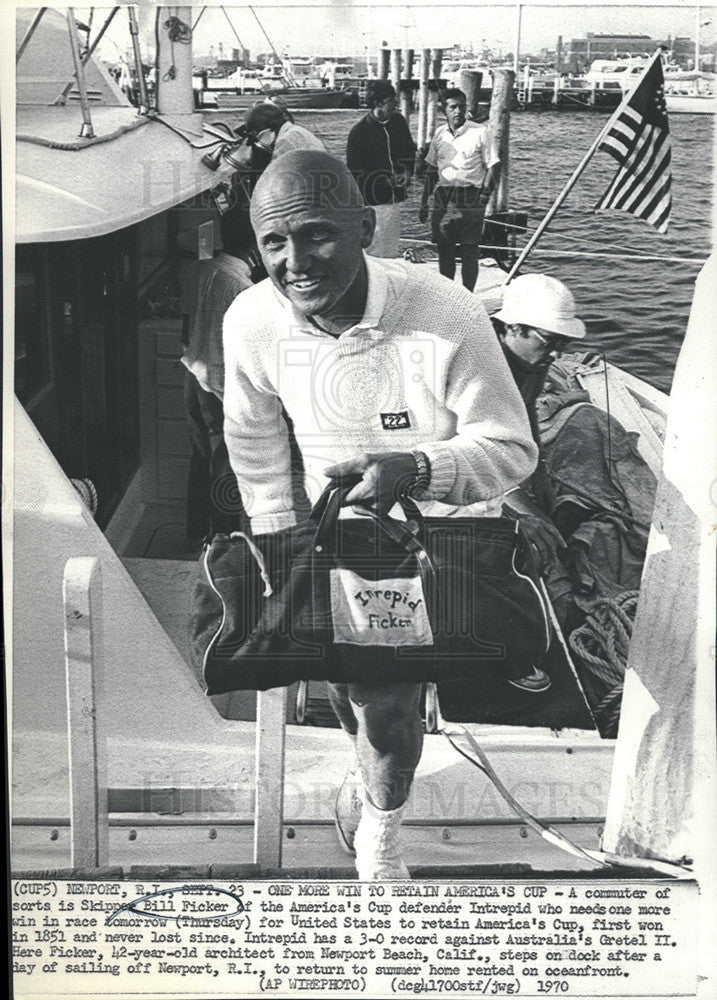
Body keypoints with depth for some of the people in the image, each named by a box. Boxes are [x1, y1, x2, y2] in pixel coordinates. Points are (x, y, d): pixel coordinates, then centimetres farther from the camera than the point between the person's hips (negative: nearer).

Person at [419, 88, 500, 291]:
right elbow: (431, 170, 18)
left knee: (469, 252, -4)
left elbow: (494, 166, -2)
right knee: (444, 250, 8)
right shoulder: (440, 133, 11)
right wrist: (424, 202, 15)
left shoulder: (480, 132, -2)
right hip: (442, 199, 4)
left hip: (470, 200, -4)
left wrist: (485, 194, -13)